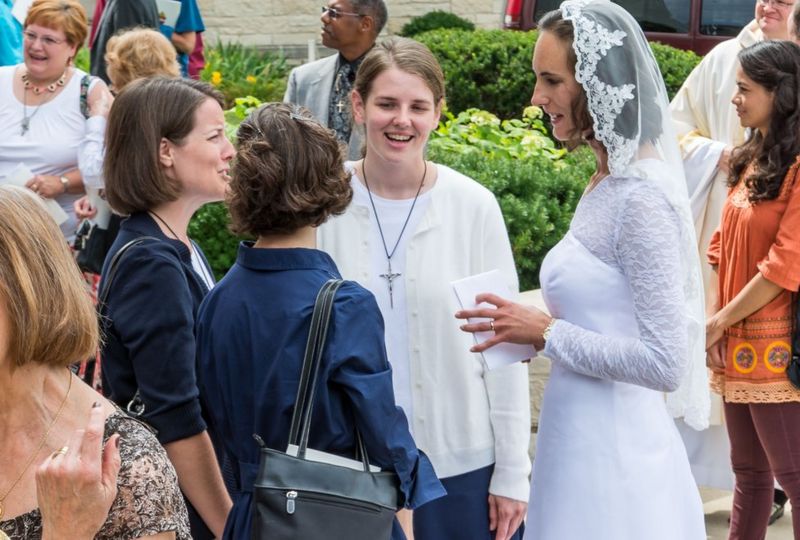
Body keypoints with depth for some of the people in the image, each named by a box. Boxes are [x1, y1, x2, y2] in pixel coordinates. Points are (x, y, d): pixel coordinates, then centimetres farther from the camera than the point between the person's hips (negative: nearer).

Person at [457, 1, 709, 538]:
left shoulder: (641, 196, -18)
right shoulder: (608, 182, 8)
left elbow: (665, 363, -21)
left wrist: (546, 332, -15)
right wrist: (543, 327, 3)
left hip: (611, 458, -9)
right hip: (580, 440, 9)